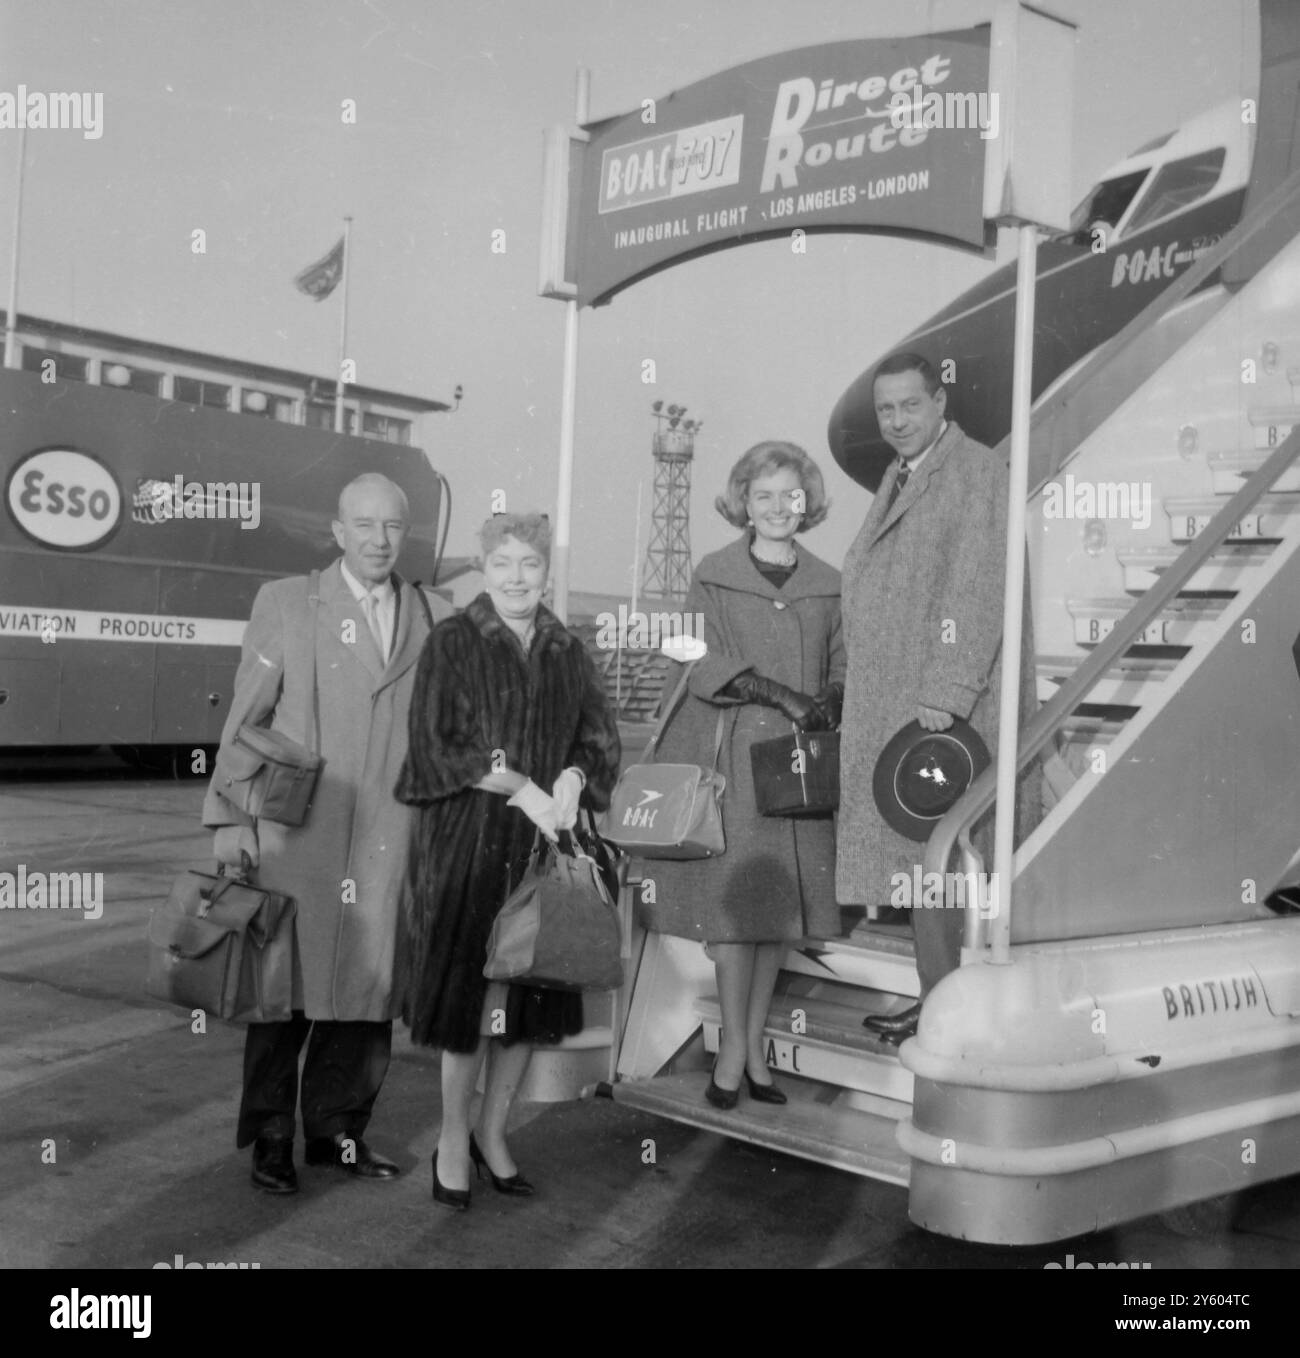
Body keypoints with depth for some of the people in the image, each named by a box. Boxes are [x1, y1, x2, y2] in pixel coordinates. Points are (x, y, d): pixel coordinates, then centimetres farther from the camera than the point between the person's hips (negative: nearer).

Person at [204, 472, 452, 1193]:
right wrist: (229, 817, -1)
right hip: (298, 835, -2)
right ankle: (271, 1138, 19)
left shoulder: (434, 619, 9)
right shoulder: (285, 602, 4)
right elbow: (245, 715, 4)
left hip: (390, 840, 2)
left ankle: (337, 1129, 23)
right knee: (287, 987, 4)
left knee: (369, 985, 6)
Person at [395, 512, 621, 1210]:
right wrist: (520, 788, -17)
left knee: (531, 993, 7)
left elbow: (600, 737, 10)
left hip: (545, 842, 4)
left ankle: (493, 1131, 24)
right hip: (467, 840, -4)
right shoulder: (452, 643, -2)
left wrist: (571, 777, -11)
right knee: (467, 988, 0)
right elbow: (438, 743, -10)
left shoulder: (567, 651, 10)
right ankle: (453, 1138, 17)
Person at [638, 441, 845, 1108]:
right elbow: (705, 664, -8)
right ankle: (733, 1048, 8)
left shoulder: (827, 584, 11)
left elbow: (841, 665, 13)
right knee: (734, 899, -4)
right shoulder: (713, 576, 2)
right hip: (730, 755, -3)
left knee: (780, 902, 5)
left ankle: (755, 1047, 16)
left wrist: (829, 700, -10)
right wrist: (784, 696, -17)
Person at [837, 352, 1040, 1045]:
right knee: (913, 854, 10)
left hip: (951, 707, -9)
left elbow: (975, 592, -16)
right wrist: (864, 695, 13)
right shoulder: (898, 480, 21)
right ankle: (938, 999, 18)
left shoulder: (976, 473, -7)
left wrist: (944, 694, -21)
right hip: (895, 709, 9)